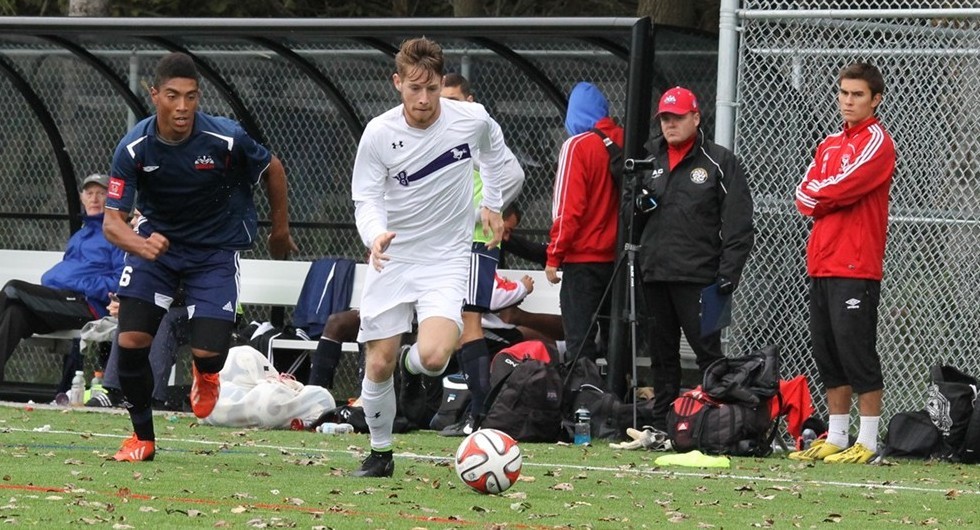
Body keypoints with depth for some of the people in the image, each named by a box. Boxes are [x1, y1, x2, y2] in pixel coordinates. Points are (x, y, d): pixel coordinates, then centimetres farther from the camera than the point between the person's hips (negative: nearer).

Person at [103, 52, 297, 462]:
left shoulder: (227, 139, -23)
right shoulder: (134, 148, -21)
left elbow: (272, 169, -2)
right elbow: (112, 220, -23)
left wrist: (280, 231, 10)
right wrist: (142, 245, -45)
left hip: (216, 248, -1)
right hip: (156, 240, 1)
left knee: (208, 353, -13)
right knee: (131, 341, -12)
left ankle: (204, 372, 29)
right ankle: (142, 436, 12)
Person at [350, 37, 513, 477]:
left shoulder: (472, 119, -9)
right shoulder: (379, 134, -12)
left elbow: (494, 150, 16)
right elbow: (366, 199, -10)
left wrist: (492, 203, 17)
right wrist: (375, 236, -31)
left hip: (446, 260, 0)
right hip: (391, 259, 0)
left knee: (432, 358, -21)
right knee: (379, 364, 0)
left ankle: (415, 361, 17)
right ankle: (379, 452, 21)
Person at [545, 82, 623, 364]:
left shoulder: (578, 146, -12)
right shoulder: (624, 142, 3)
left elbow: (568, 208, -14)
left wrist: (554, 256, -8)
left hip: (583, 258, -6)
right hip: (619, 256, 6)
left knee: (580, 340, -6)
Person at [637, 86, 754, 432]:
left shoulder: (719, 162, 1)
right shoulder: (649, 158, 15)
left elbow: (738, 223, -3)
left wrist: (729, 272, -12)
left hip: (697, 277, -5)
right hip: (653, 274, 5)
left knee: (708, 352, -7)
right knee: (662, 353, 9)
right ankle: (661, 425, 13)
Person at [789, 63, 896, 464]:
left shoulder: (877, 142, -5)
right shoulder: (829, 144, 19)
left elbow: (842, 189, -16)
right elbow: (804, 196, 10)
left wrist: (817, 195, 1)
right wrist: (832, 200, -7)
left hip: (856, 268, -8)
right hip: (822, 265, 8)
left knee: (857, 354, -8)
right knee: (828, 355, 10)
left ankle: (867, 442, -5)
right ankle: (835, 439, 15)